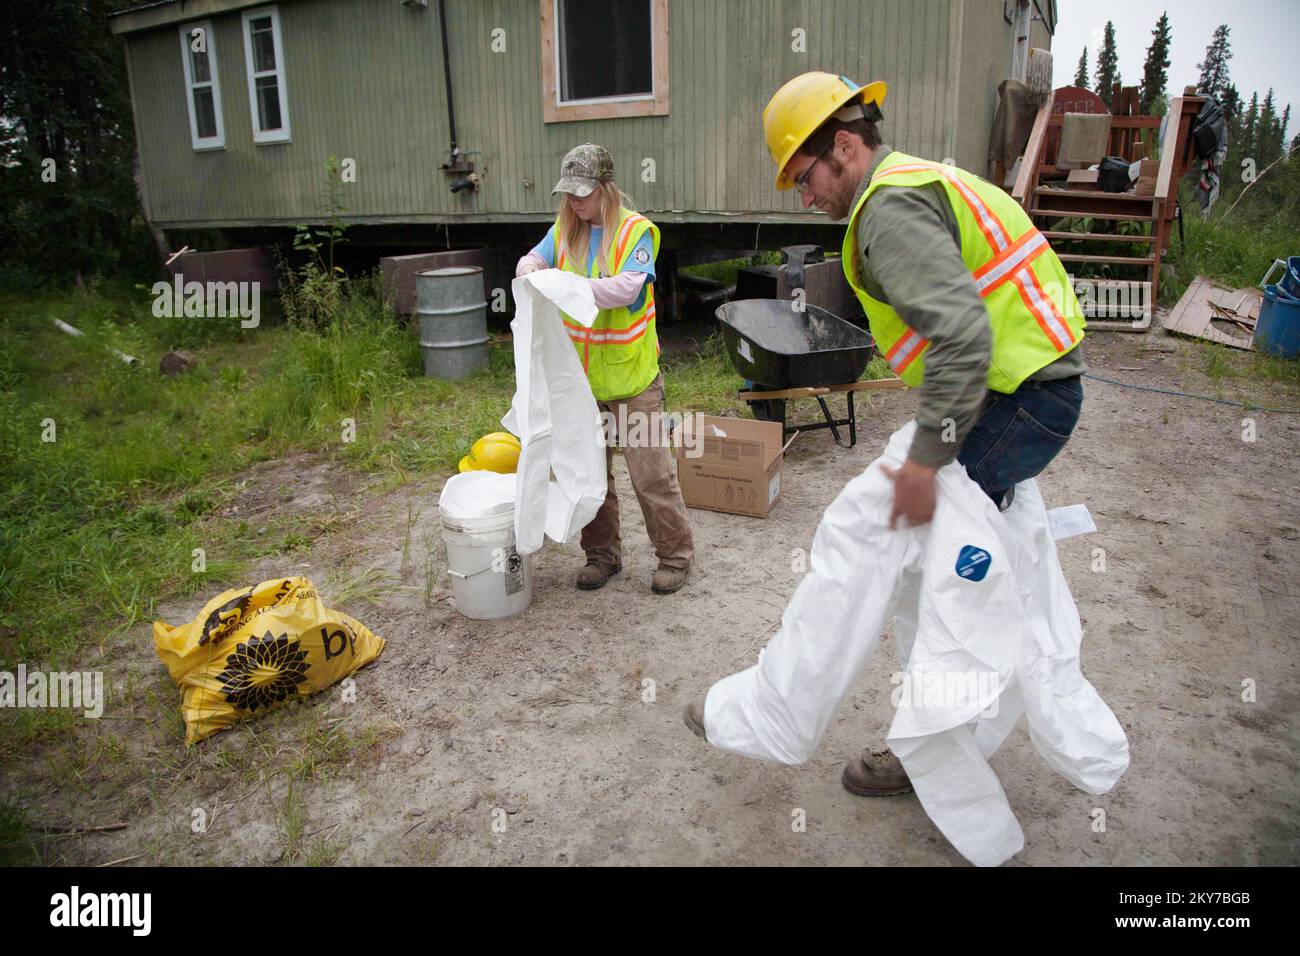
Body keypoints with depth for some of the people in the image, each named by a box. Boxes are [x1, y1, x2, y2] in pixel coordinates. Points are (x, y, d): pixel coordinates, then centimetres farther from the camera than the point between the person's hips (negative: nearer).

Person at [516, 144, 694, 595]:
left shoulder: (636, 231, -10)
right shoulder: (565, 229, 9)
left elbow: (627, 288, -21)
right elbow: (532, 258, 3)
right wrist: (530, 271, -21)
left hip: (630, 376, -5)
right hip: (580, 374, 6)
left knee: (650, 471, 0)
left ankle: (675, 554, 16)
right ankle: (602, 554, 27)